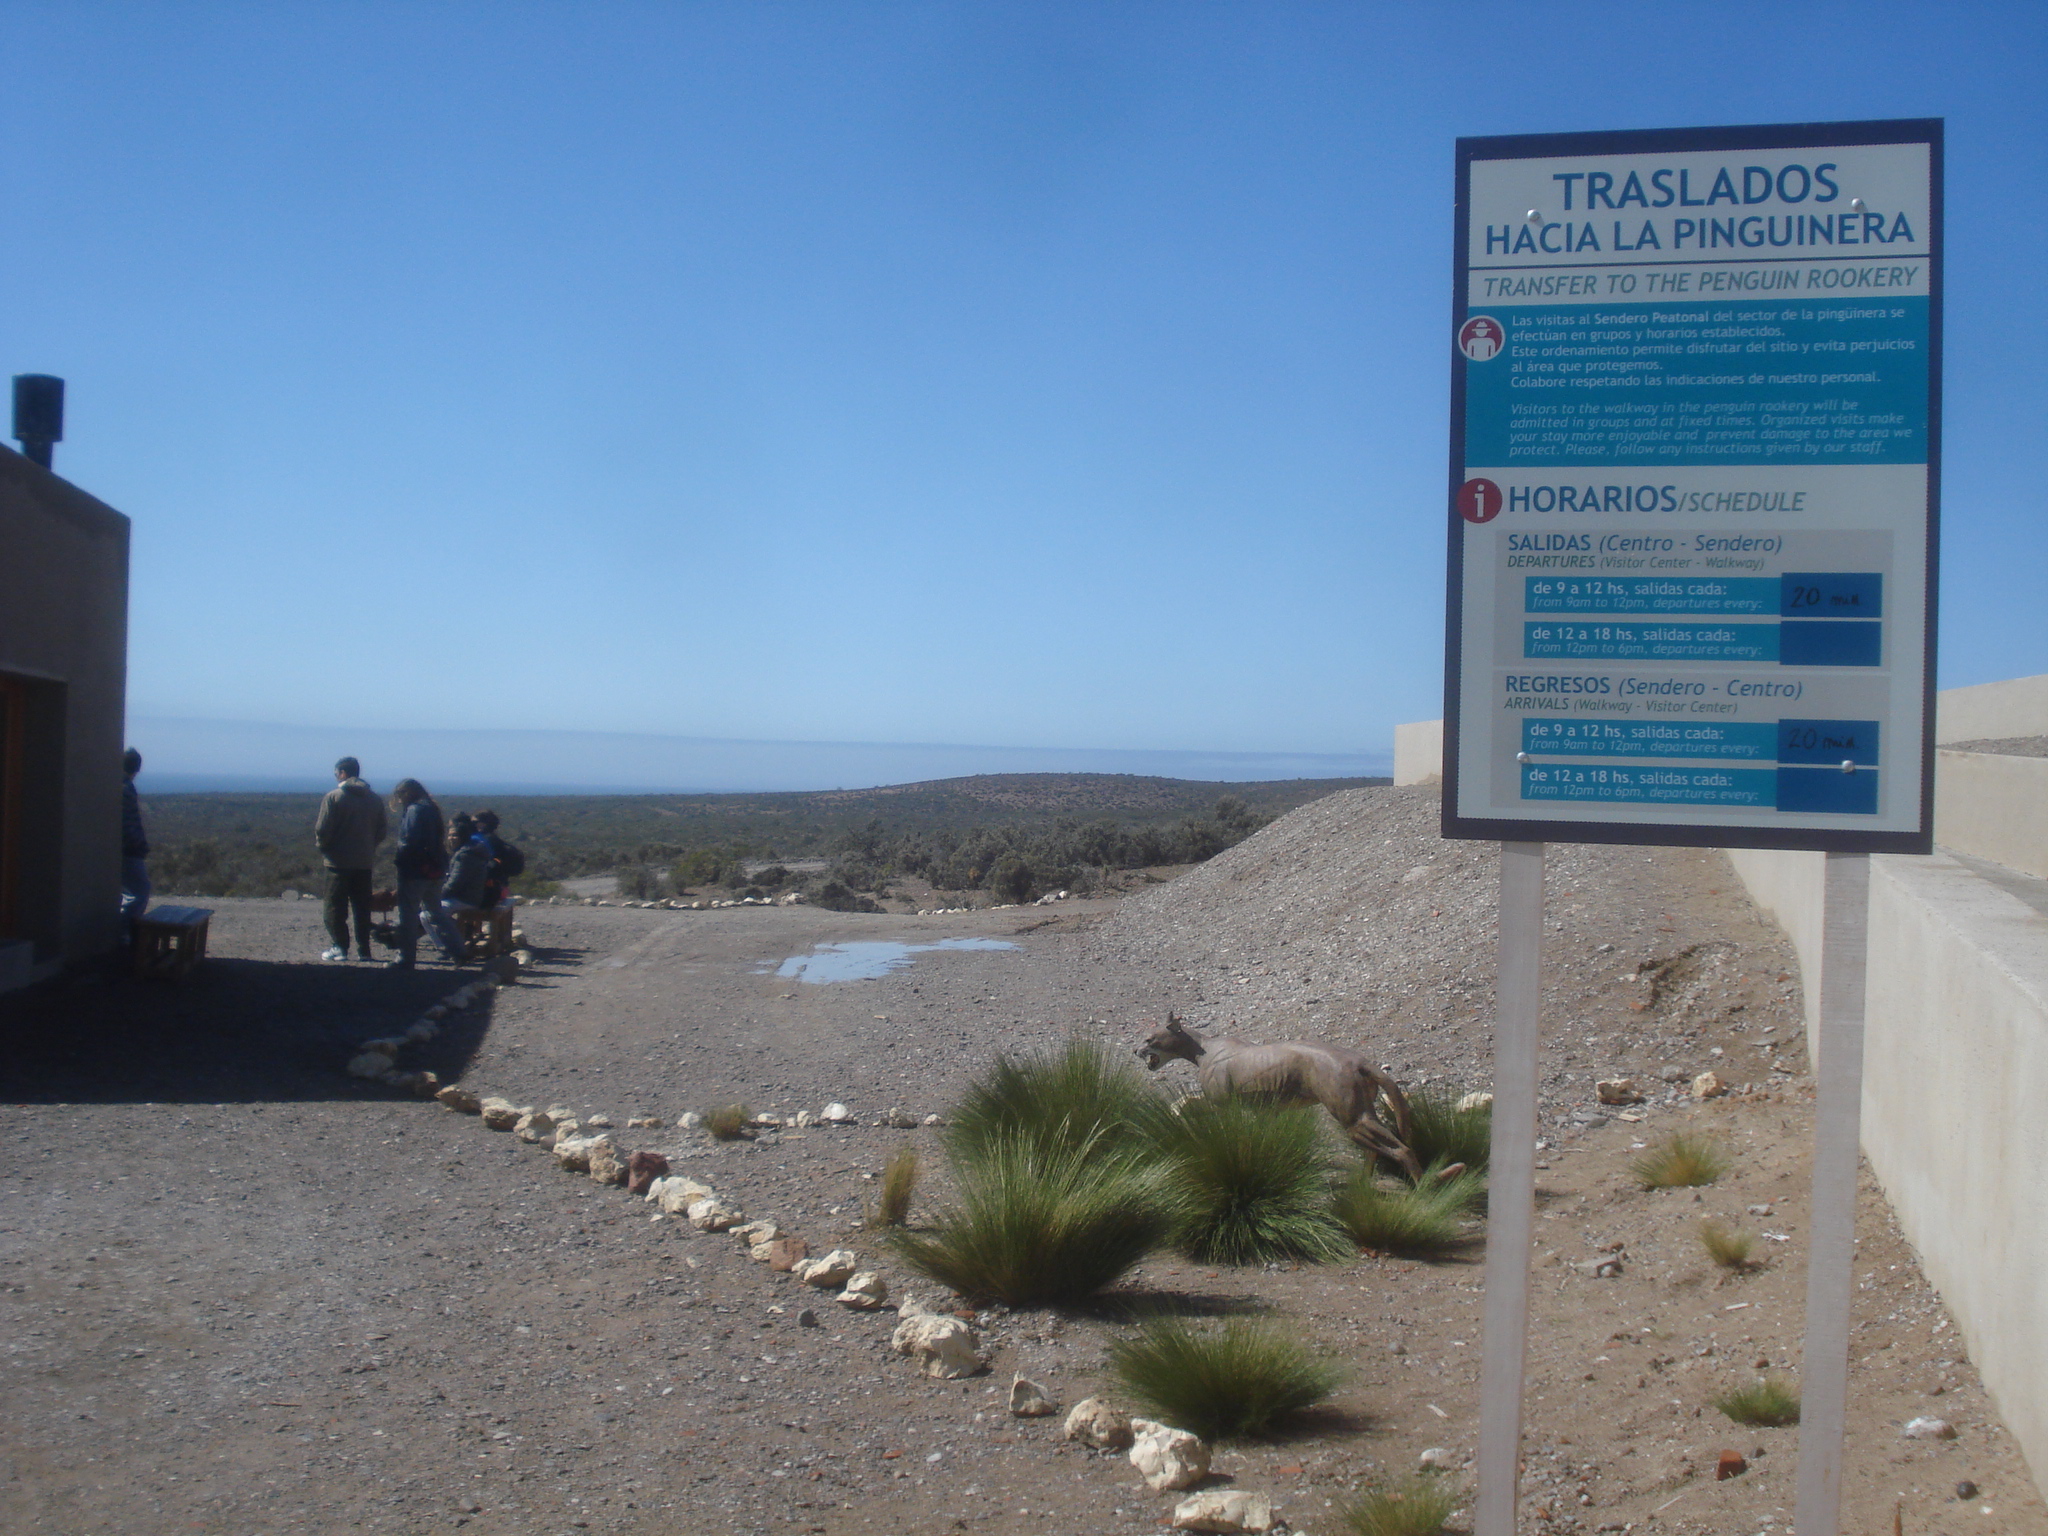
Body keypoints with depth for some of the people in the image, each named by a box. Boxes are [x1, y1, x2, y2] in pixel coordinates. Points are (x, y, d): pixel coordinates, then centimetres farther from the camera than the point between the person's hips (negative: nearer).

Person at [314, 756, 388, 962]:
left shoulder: (333, 797, -9)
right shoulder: (374, 798, 7)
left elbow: (322, 830, -12)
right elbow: (381, 831, 8)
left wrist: (323, 847, 6)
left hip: (339, 860, -5)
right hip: (365, 861, 5)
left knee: (336, 907, 3)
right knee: (362, 907, 10)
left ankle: (338, 946, -1)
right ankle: (364, 949, 10)